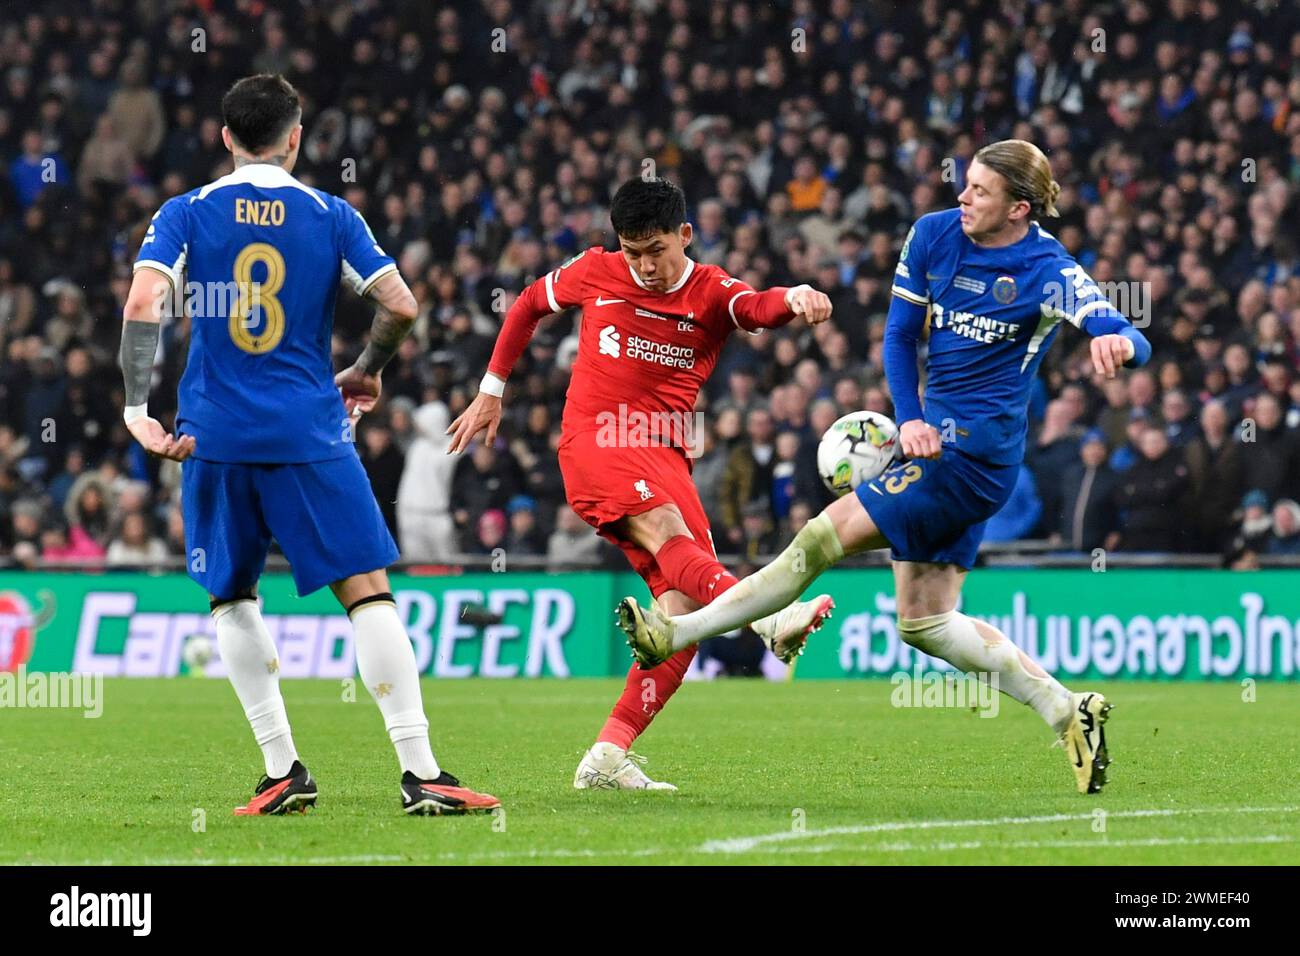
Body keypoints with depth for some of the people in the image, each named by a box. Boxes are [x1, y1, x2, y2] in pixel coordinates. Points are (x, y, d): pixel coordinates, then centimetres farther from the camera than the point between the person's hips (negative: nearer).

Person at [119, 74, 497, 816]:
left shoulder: (187, 214, 4)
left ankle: (283, 772, 10)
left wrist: (138, 409, -10)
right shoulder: (330, 216, 4)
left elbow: (144, 303, -10)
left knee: (232, 598, 16)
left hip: (216, 436, 1)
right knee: (368, 590, -1)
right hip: (309, 435, -1)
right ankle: (420, 773, -9)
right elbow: (400, 306, -3)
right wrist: (367, 373, 15)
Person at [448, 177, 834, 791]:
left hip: (667, 459, 3)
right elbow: (529, 305, 23)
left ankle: (608, 756, -9)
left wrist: (795, 299, -44)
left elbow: (759, 307, -20)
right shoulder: (594, 274, 5)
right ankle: (768, 618, -58)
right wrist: (490, 391, 24)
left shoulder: (711, 294, 4)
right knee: (667, 532, -32)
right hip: (595, 444, -3)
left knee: (685, 607, -10)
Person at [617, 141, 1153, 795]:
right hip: (937, 438, 9)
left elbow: (1128, 340, -24)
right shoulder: (933, 234, 4)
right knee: (924, 622, 8)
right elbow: (900, 334, 10)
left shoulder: (1048, 269, -13)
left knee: (824, 538, -11)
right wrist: (909, 419, -5)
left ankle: (672, 636, -4)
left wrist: (1118, 343, -49)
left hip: (974, 447, -9)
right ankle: (1069, 713, 11)